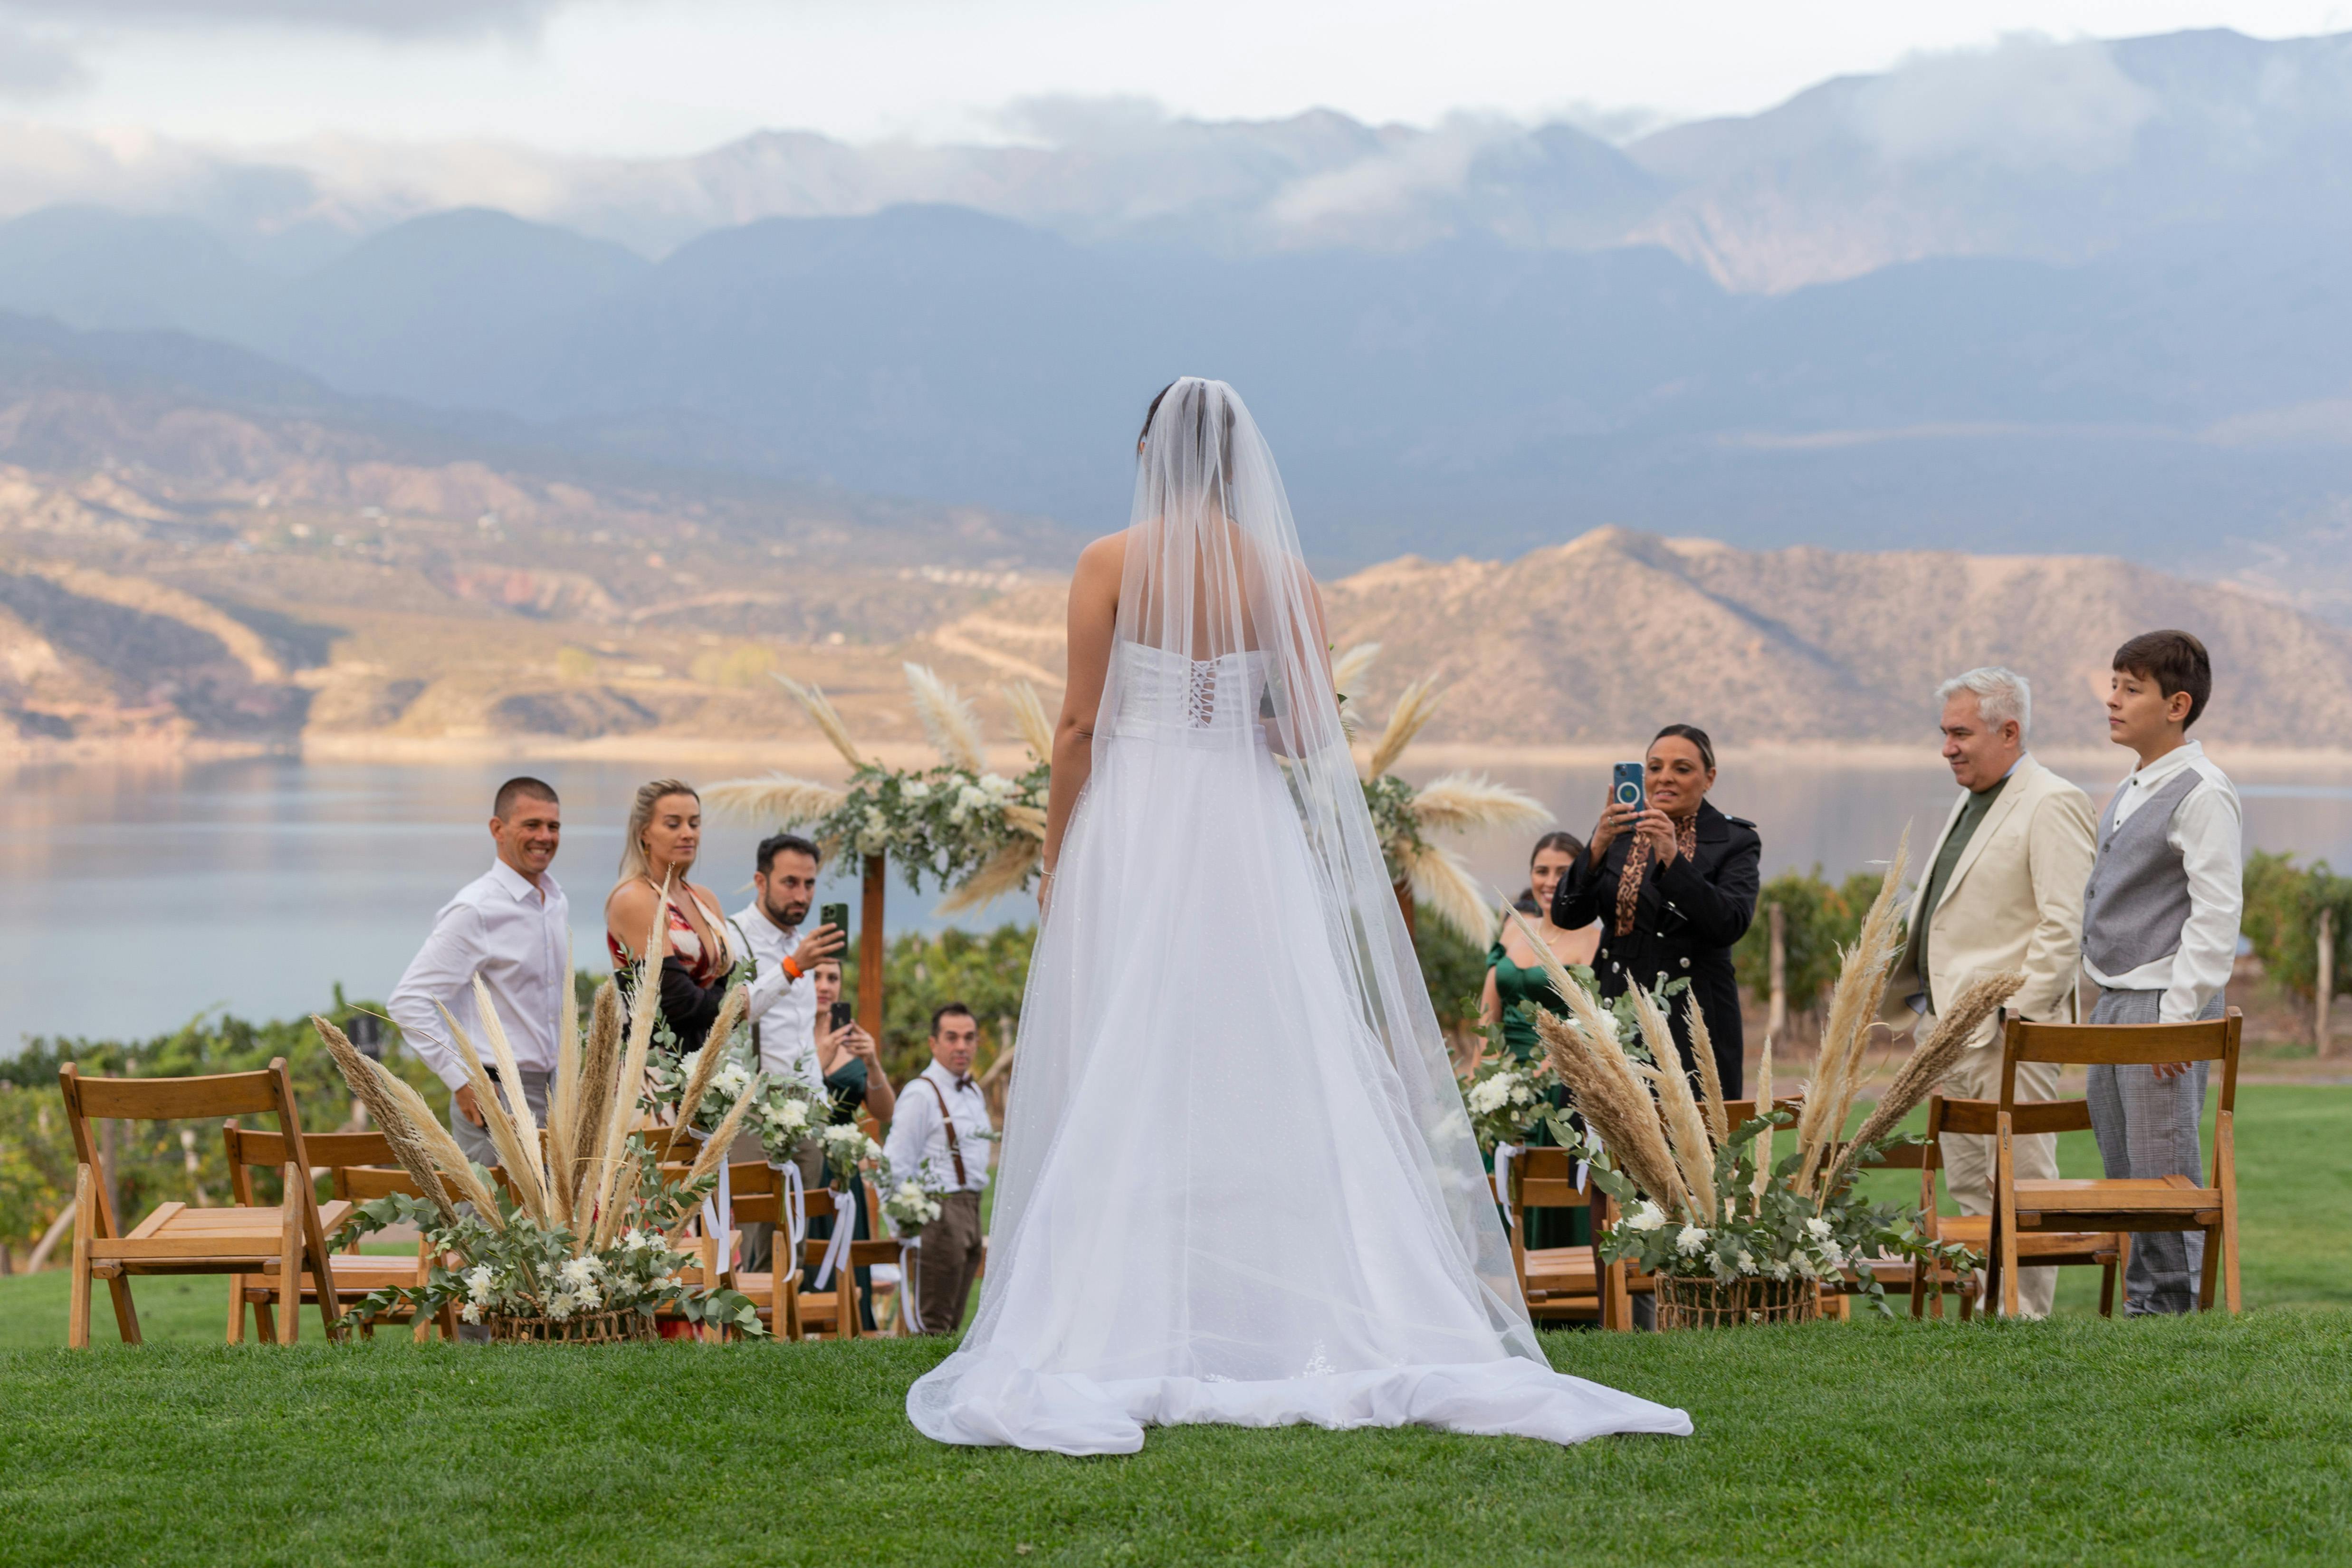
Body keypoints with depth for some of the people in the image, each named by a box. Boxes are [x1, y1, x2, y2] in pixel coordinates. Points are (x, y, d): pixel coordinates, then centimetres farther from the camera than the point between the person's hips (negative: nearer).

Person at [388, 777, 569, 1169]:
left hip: (550, 1091, 8)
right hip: (498, 1096, -8)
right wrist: (461, 1081, -17)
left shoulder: (558, 905, 12)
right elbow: (408, 1001, -17)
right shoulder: (476, 911, -13)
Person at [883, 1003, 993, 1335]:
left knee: (952, 1324, 10)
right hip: (940, 1211, -9)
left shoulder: (974, 1093, 17)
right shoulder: (921, 1093, -11)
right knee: (933, 1324, -9)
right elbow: (896, 1167, -14)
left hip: (971, 1208, 9)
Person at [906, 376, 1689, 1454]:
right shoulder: (1282, 575, 3)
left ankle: (1112, 1336, -2)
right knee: (1280, 1081, 3)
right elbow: (1313, 734, 0)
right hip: (1252, 838, 2)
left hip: (1132, 828, -2)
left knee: (1120, 1090, 0)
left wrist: (1054, 863, 4)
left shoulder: (1110, 566, -3)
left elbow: (1079, 728, -5)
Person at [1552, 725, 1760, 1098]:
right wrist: (1597, 849, -16)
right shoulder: (1617, 833, 10)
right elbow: (1566, 916, -1)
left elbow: (1731, 924, -15)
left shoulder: (1735, 842, 1)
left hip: (1695, 1025, -2)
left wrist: (1672, 858, -24)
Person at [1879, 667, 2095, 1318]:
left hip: (2006, 1031, -10)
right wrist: (1928, 1011, 17)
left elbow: (2064, 927, -17)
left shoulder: (2051, 805, -10)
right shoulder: (1970, 802, 19)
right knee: (1968, 1185, 11)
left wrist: (2018, 1017, -19)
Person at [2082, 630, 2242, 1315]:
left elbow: (2216, 917, -17)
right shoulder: (2132, 790, 16)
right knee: (2122, 1172, 12)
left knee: (2165, 1175, -7)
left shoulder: (2202, 794, -12)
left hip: (2165, 1005, -9)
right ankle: (2140, 1305, 18)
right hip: (2112, 1003, 9)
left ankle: (2172, 1308, 0)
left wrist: (2178, 1016, -20)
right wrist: (2102, 999, 18)